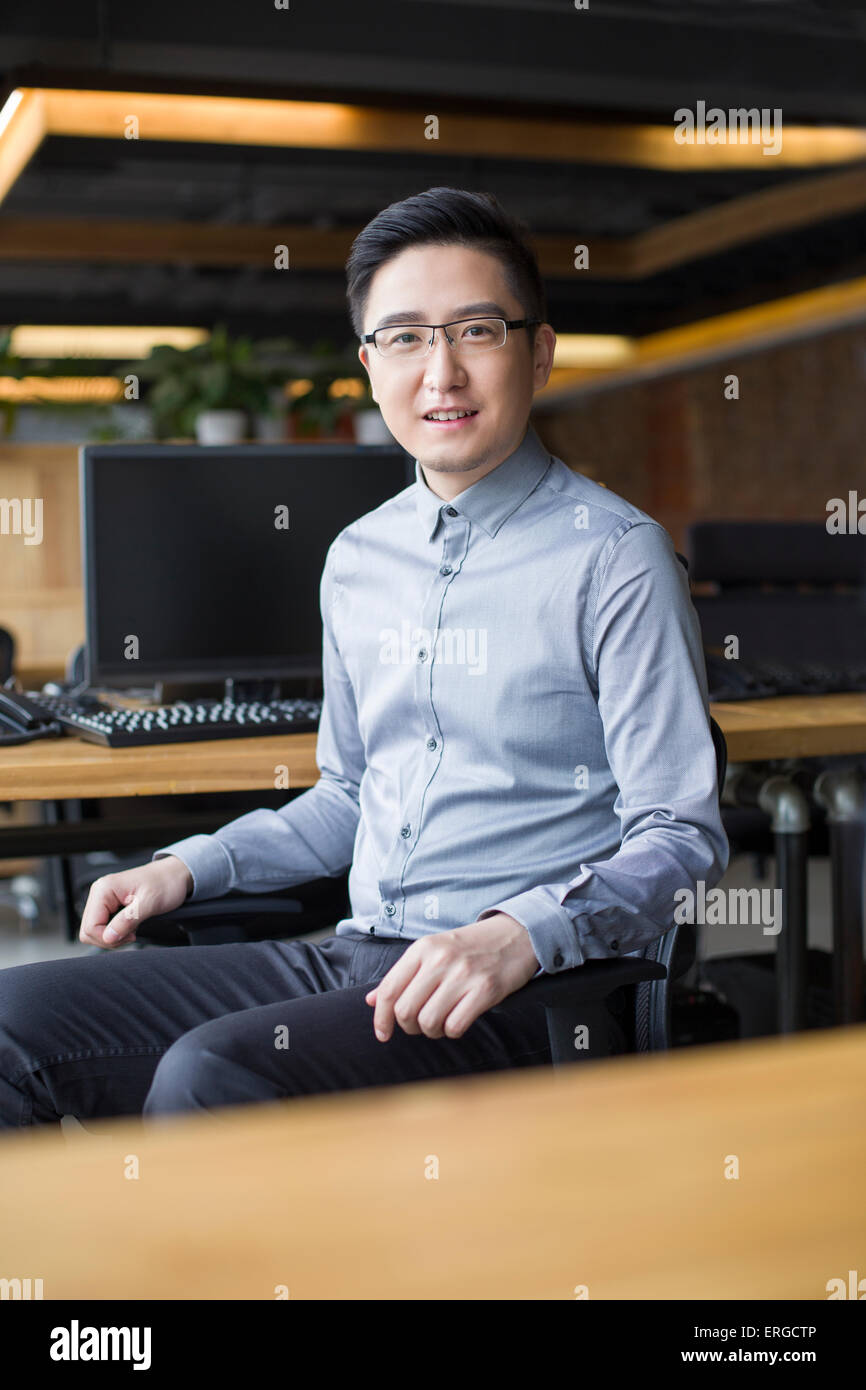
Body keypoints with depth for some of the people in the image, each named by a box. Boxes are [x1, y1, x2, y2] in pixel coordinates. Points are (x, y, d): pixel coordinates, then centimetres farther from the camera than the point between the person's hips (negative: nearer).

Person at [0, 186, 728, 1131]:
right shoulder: (357, 559, 15)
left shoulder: (614, 557, -7)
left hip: (520, 995, -6)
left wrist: (518, 937, -26)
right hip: (354, 960, 6)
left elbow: (680, 839, -10)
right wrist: (188, 867, 12)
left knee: (212, 1072, -30)